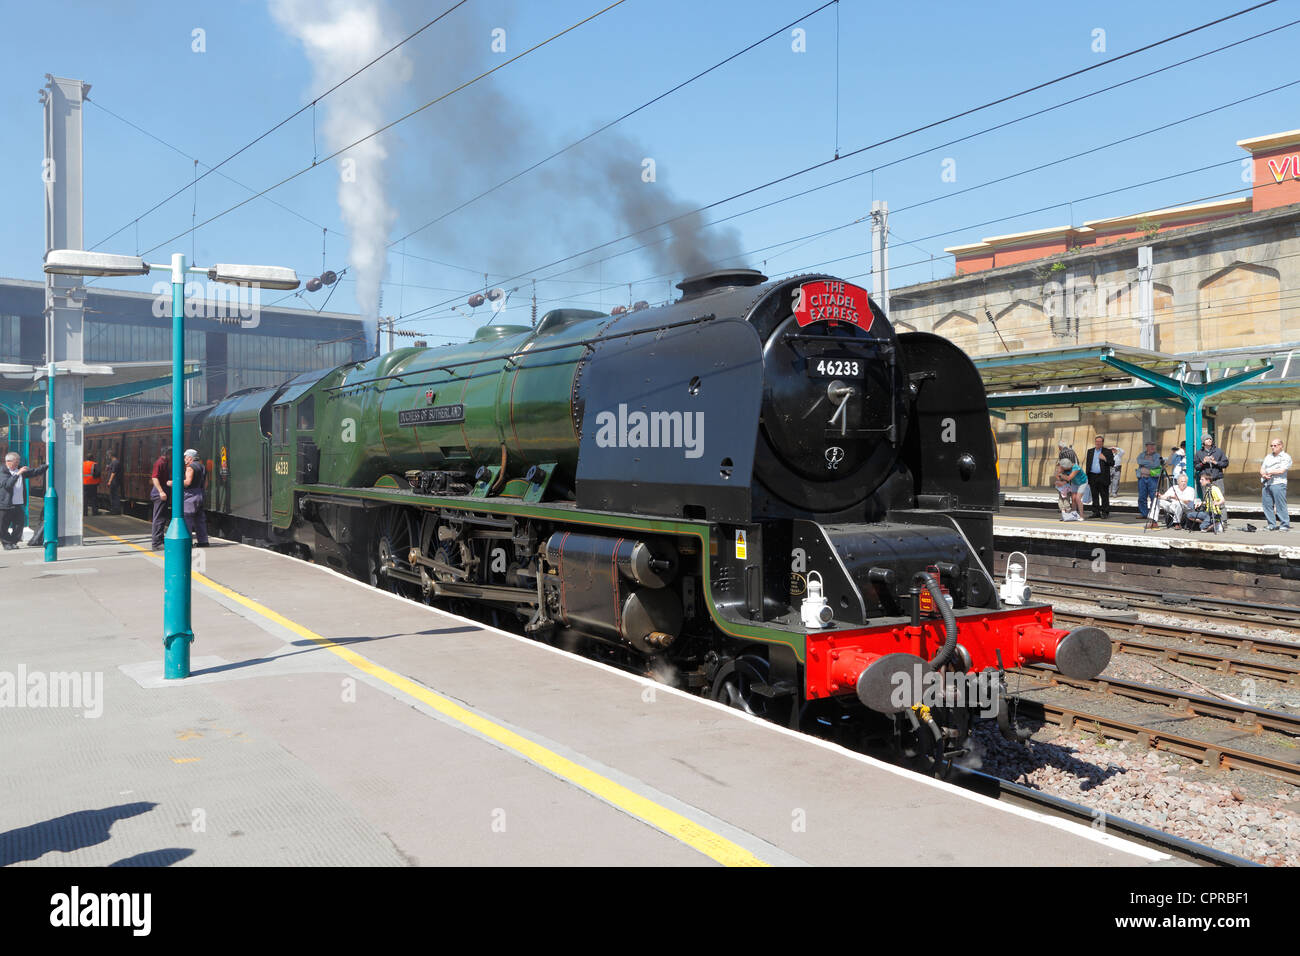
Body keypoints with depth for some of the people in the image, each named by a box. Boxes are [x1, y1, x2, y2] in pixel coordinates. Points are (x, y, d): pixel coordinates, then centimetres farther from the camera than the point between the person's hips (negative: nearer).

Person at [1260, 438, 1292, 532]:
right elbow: (1262, 469, 18)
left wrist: (1269, 472, -1)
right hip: (1266, 484, 6)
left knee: (1280, 505, -10)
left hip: (1278, 484, -6)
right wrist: (1263, 474, -4)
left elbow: (1282, 470, -10)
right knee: (1267, 505, 3)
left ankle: (1285, 525, -5)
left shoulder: (1286, 457, 2)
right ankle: (1272, 524, 10)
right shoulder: (1268, 457, 22)